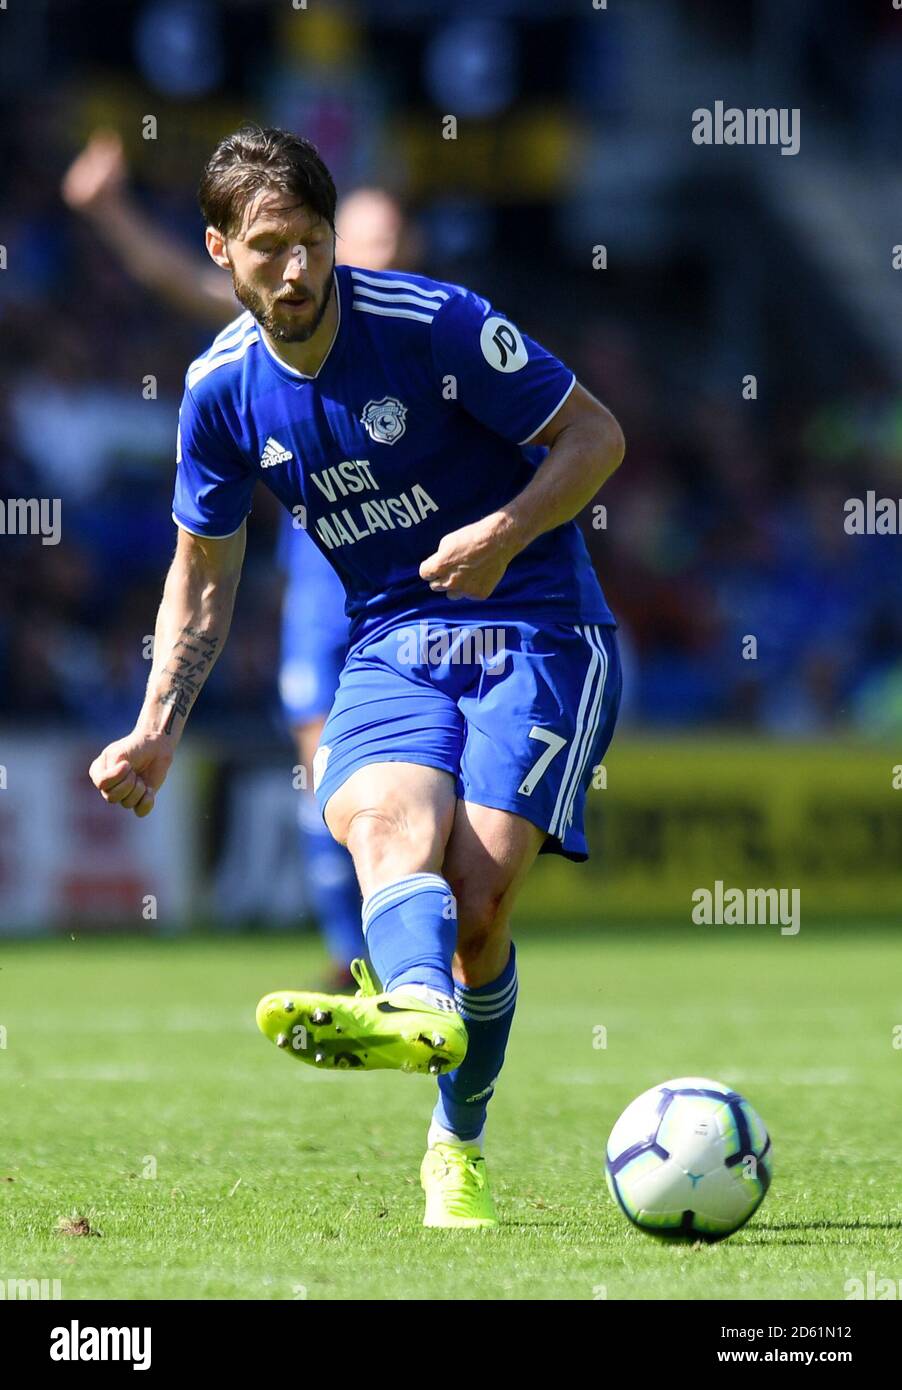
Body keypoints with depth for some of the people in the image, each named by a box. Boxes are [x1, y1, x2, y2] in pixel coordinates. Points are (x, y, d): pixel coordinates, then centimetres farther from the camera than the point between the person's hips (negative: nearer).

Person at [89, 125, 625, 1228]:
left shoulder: (436, 324, -12)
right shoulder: (223, 388, 1)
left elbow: (596, 436, -5)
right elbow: (203, 570, 14)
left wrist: (506, 532, -21)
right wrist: (156, 732, 5)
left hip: (538, 631, -3)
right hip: (391, 650, 3)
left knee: (479, 891, -20)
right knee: (389, 826, -31)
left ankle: (457, 1146, 0)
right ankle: (419, 1006, -62)